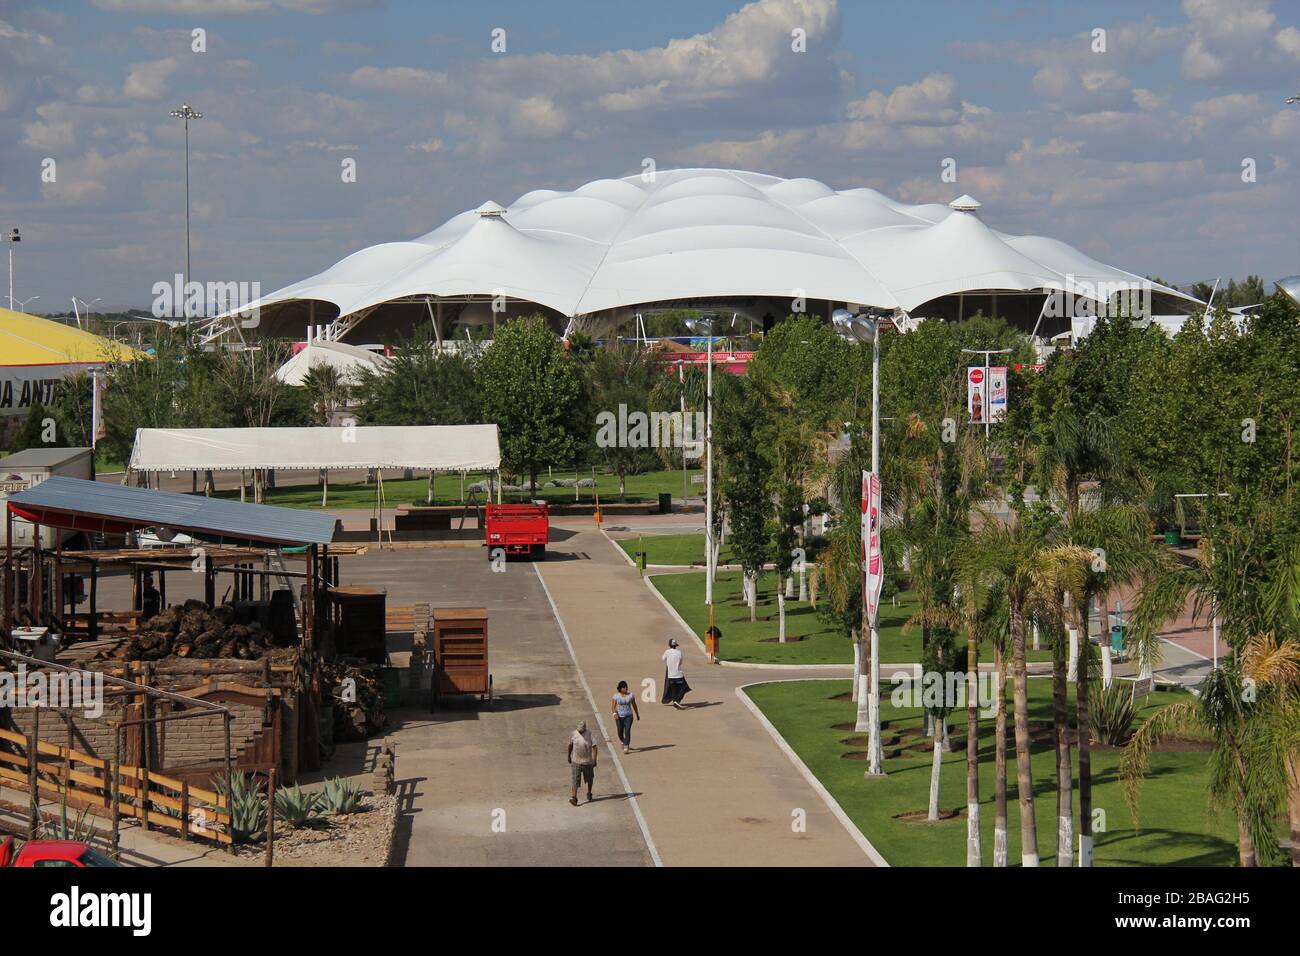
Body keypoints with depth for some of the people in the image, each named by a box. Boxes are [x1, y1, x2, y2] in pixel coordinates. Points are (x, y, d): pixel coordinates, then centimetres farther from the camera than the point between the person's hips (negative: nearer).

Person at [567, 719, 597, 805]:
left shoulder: (590, 734, -10)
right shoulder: (573, 734, -2)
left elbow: (594, 747, -13)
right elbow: (570, 745, 12)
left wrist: (594, 759, -19)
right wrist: (569, 756, 20)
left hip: (587, 761, 0)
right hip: (576, 761, 0)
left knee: (589, 779, 16)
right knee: (575, 779, -9)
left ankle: (589, 794, 38)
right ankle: (573, 797, -16)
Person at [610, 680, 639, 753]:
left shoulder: (630, 695, 0)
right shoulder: (616, 696, -5)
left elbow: (634, 706, 11)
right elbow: (613, 706, -8)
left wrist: (637, 715, 19)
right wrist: (614, 714, -25)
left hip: (628, 716, 0)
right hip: (619, 716, 0)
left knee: (627, 731, -13)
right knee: (620, 732, 13)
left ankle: (626, 748, -16)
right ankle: (622, 742, 46)